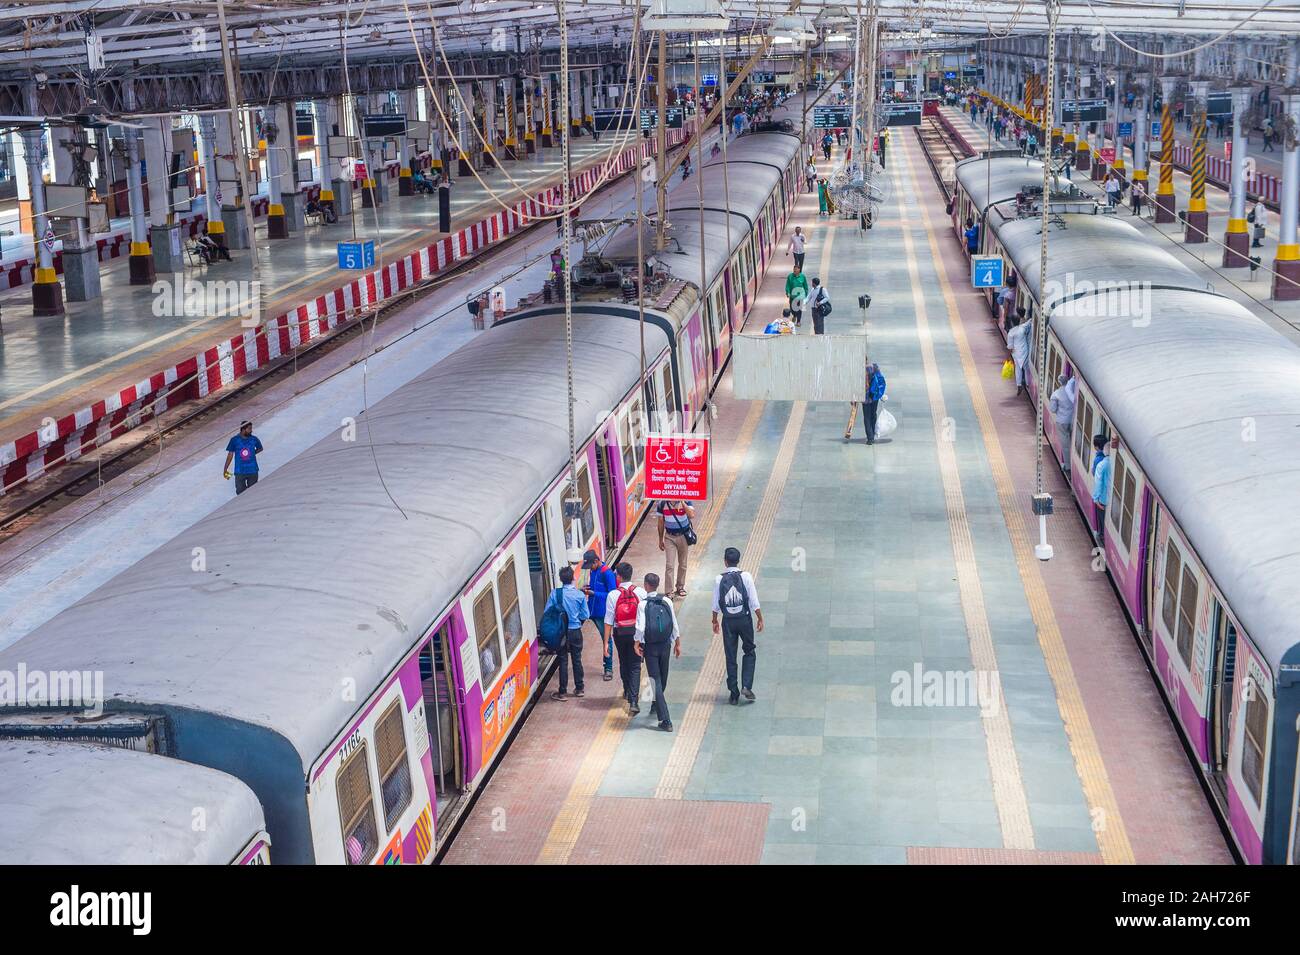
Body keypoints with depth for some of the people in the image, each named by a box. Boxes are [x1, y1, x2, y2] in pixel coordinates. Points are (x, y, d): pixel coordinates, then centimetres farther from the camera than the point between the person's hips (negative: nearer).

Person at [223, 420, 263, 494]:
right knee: (240, 492, 3)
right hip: (240, 471, -1)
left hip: (253, 471, 1)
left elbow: (260, 449, 18)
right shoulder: (234, 440, -8)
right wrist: (225, 469, 3)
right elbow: (230, 454, 0)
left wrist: (251, 454, 5)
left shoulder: (254, 439, -3)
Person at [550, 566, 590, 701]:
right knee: (577, 660, 15)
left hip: (562, 632, -1)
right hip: (576, 631, 1)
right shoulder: (580, 595, -10)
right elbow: (586, 615, -4)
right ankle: (579, 688, 25)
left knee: (563, 661, 5)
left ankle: (563, 692, 9)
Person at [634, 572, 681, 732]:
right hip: (666, 644, 3)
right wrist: (677, 643, 12)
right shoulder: (667, 602, -2)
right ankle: (656, 706, 42)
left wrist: (637, 644, -3)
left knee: (656, 681, -2)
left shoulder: (643, 605, -12)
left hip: (650, 646, -3)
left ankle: (665, 720, -8)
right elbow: (674, 624, 2)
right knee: (663, 678, 21)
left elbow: (640, 627, -17)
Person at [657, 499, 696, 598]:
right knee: (669, 565, -7)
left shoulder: (686, 501, -13)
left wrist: (682, 502, -33)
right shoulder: (662, 504, -8)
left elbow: (692, 515, -30)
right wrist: (660, 540, 7)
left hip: (684, 536, 0)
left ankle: (680, 587, 31)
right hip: (669, 537, 0)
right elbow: (661, 522, 3)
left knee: (683, 564, 13)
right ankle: (669, 592, -5)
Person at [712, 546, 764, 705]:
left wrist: (715, 621, 15)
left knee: (730, 656, 8)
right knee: (749, 652, 15)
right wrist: (760, 619, 2)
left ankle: (734, 693, 11)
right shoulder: (746, 576, -8)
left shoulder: (719, 579, -4)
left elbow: (716, 605, 1)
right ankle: (746, 686, -1)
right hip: (744, 619, -1)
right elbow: (754, 602, -8)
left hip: (728, 621, 1)